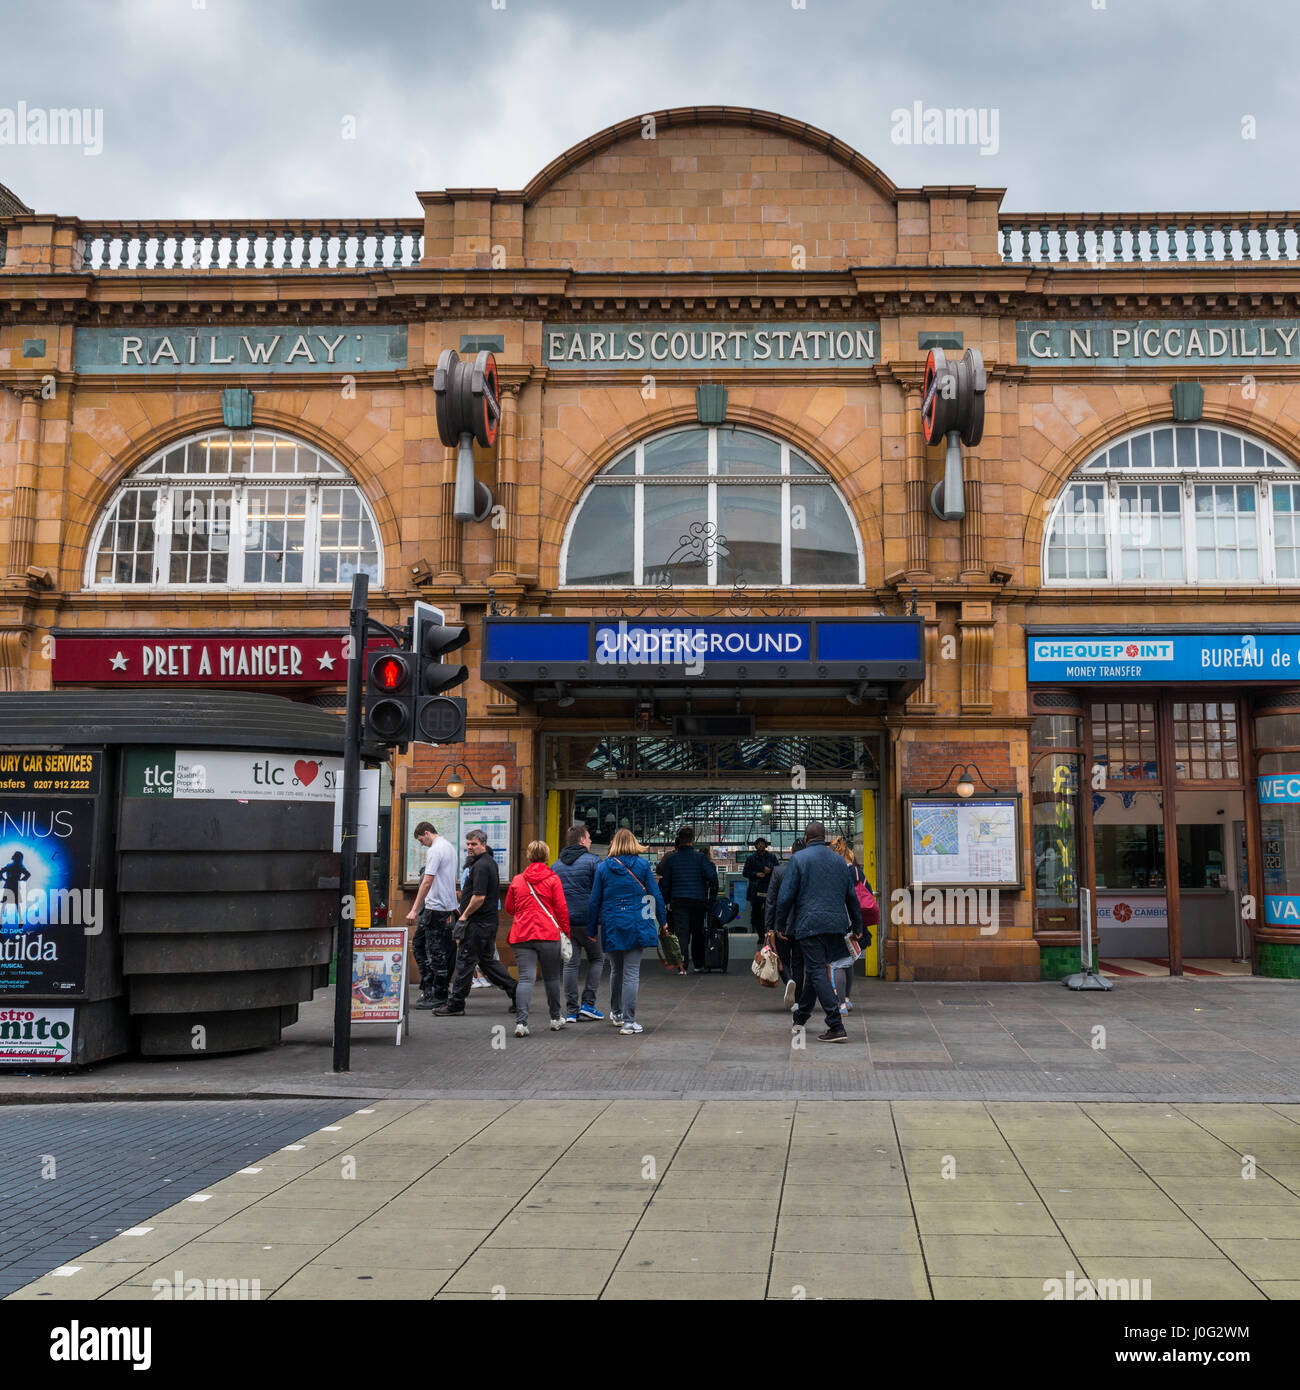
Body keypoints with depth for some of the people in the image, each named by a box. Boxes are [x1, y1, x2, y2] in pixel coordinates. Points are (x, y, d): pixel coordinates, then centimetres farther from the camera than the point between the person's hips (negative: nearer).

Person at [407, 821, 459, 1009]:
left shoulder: (435, 850, -15)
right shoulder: (450, 846, 16)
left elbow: (427, 882, -20)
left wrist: (415, 910, -20)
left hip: (435, 908, -10)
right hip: (447, 907, 10)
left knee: (436, 951, -4)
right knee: (418, 944, 15)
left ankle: (439, 995, 1)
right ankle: (428, 988, 17)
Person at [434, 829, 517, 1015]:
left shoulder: (480, 866, -17)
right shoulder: (490, 862, 16)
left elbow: (479, 897, -24)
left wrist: (464, 915, -11)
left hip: (477, 923, -10)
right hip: (490, 921, 10)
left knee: (465, 961, -3)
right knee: (486, 960, 16)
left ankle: (456, 1005, 3)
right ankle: (514, 992, 15)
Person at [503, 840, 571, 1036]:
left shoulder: (517, 880, 6)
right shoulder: (553, 880, -1)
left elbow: (509, 908, 16)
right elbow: (562, 908, -3)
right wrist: (565, 932, 6)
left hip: (521, 935, 2)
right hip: (548, 935, -1)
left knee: (526, 978, -4)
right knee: (551, 977, 13)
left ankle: (521, 1022, -18)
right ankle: (556, 1019, 26)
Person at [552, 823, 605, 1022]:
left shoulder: (555, 865, 11)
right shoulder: (592, 861, -5)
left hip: (564, 922, 4)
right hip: (587, 921, -4)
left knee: (570, 964, 7)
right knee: (597, 958, 12)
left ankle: (571, 1011, 4)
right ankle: (588, 1004, 4)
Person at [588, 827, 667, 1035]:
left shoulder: (603, 867, 1)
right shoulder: (642, 865, -1)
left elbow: (594, 900, 3)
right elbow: (656, 894, 0)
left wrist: (591, 928, 10)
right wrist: (663, 920, 10)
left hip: (611, 926, 2)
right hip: (636, 925, -2)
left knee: (616, 971, 19)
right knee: (631, 973, -2)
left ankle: (616, 1013, 33)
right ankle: (628, 1021, -4)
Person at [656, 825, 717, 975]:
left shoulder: (671, 858, 3)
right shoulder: (700, 856, -3)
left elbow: (665, 881, 8)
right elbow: (712, 876, -12)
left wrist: (667, 901, 15)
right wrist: (712, 895, 1)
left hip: (678, 900, 0)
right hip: (698, 899, 0)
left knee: (681, 932, -3)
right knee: (697, 932, 14)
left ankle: (681, 965, -17)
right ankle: (698, 963, 22)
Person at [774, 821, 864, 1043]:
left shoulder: (799, 858, -3)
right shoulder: (839, 860, 12)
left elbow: (786, 896, -7)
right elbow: (852, 897, 16)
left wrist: (780, 925, 3)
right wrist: (857, 926, 24)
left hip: (809, 924, -6)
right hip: (836, 924, 6)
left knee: (818, 972, -7)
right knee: (816, 969, 20)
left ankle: (836, 1027, -16)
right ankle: (801, 1015, 36)